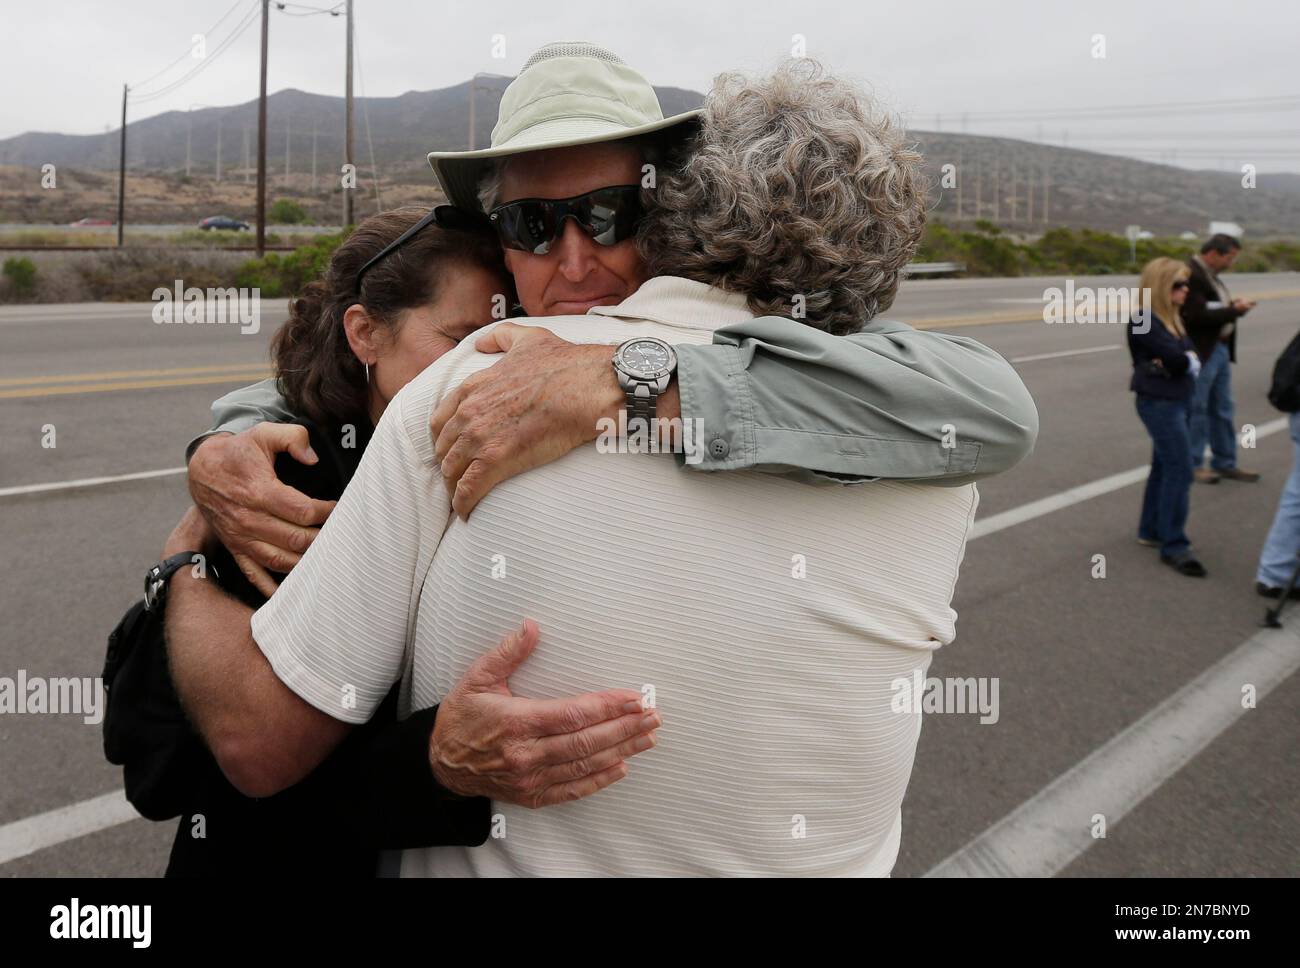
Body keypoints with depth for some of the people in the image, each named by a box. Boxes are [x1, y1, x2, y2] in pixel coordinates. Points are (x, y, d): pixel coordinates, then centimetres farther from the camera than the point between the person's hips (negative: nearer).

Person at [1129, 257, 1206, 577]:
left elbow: (1191, 357, 5)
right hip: (1159, 403, -9)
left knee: (1165, 467, 15)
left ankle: (1150, 530, 27)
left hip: (1174, 400, 9)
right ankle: (1174, 545, -6)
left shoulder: (1171, 317, 13)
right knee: (1180, 470, -10)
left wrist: (1182, 359, -16)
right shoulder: (1143, 320, -15)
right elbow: (1176, 357, -22)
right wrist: (1186, 358, -1)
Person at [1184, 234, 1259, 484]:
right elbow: (1199, 315, -24)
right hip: (1200, 352, -10)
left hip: (1220, 348, 10)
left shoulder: (1210, 275, 14)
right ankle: (1193, 465, 12)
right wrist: (1234, 310, -15)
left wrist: (1232, 306, 1)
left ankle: (1225, 463, 24)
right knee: (1196, 411, 1)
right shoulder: (1190, 275, -18)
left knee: (1222, 410, 15)